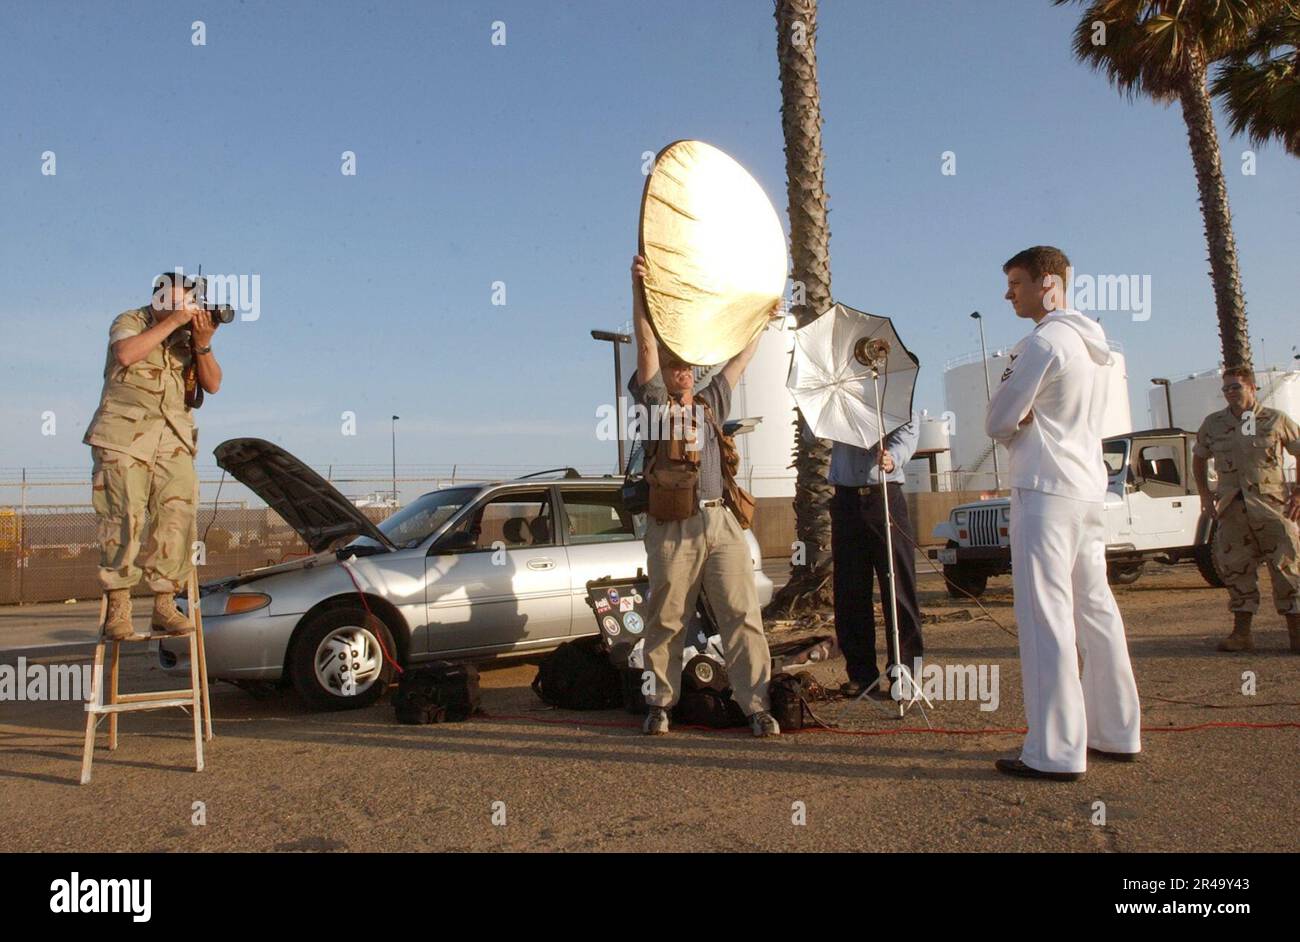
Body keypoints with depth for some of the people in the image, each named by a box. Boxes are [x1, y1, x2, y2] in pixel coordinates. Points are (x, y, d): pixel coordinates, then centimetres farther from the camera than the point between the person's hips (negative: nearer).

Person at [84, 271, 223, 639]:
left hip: (173, 438, 4)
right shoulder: (130, 321, 4)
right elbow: (126, 353, -19)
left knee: (177, 518, -5)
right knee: (123, 520, -7)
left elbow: (213, 384, 5)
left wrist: (203, 344, -11)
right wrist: (172, 322, -16)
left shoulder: (189, 335, 14)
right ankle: (118, 608, -1)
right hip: (125, 433, -3)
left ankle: (164, 605, 2)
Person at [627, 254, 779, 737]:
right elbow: (647, 347, -1)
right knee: (666, 621, 2)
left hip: (721, 523, 4)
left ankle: (757, 705, 1)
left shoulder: (710, 403, 24)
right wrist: (638, 288, -9)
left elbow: (739, 362, 32)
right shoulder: (656, 403, 9)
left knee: (742, 615, -2)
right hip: (673, 529, -4)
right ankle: (660, 703, 16)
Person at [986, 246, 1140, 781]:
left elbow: (997, 423, -10)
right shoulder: (1092, 345, 17)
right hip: (1089, 489, 9)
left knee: (1046, 617, -8)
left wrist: (1018, 429, 9)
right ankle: (1117, 733, 21)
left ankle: (1056, 752, -7)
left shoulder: (1043, 342, -11)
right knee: (1095, 612, 13)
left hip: (1046, 491, -9)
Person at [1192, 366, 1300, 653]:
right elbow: (1199, 459, 21)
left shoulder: (1277, 420, 1)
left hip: (1272, 505, -3)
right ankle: (1242, 633, 12)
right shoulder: (1213, 423, 9)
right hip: (1232, 508, 3)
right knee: (1234, 568, 4)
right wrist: (1205, 494, 11)